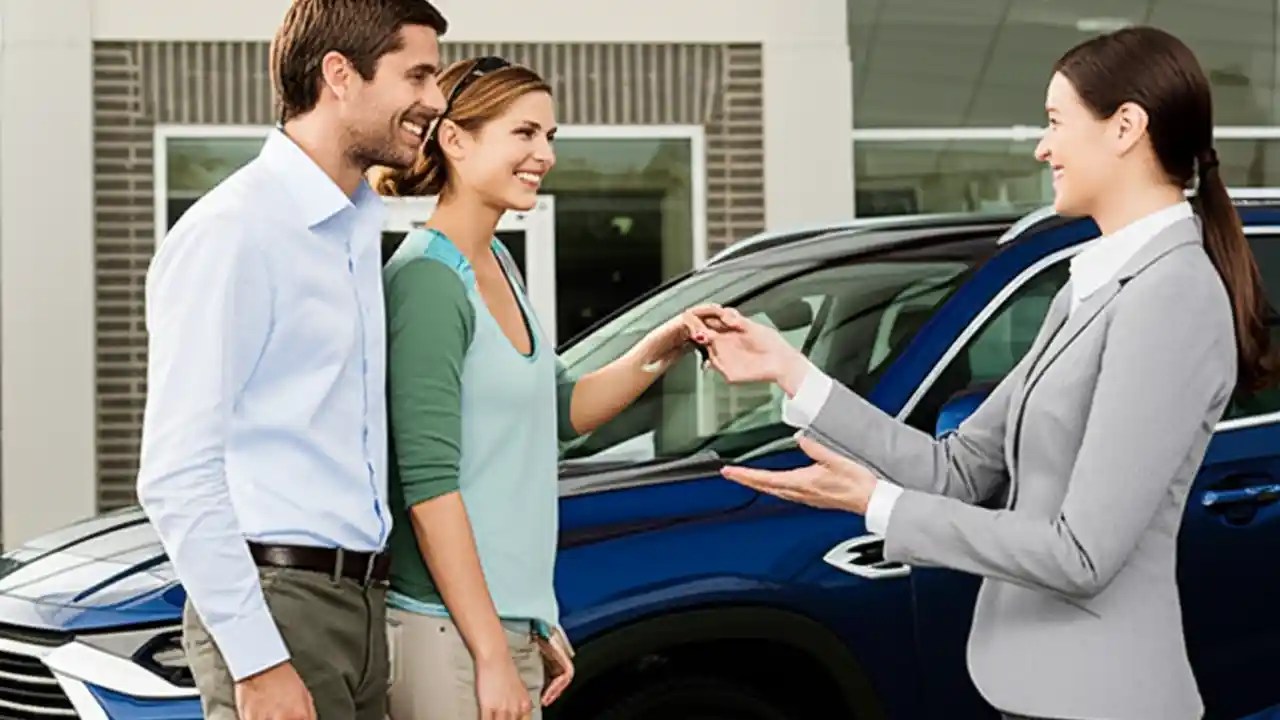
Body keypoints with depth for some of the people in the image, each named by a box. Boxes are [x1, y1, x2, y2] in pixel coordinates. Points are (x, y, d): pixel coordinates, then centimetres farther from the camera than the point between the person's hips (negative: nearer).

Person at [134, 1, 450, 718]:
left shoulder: (361, 229, 15)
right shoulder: (234, 231, -12)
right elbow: (178, 475, -17)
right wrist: (257, 660, -20)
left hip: (361, 605, 8)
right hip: (278, 603, -8)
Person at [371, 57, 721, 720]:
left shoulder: (498, 267, 12)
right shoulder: (428, 280, -15)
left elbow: (562, 412, 22)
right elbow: (428, 485, -19)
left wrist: (661, 349, 6)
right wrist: (492, 657, -20)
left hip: (511, 623, 9)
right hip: (447, 633, -9)